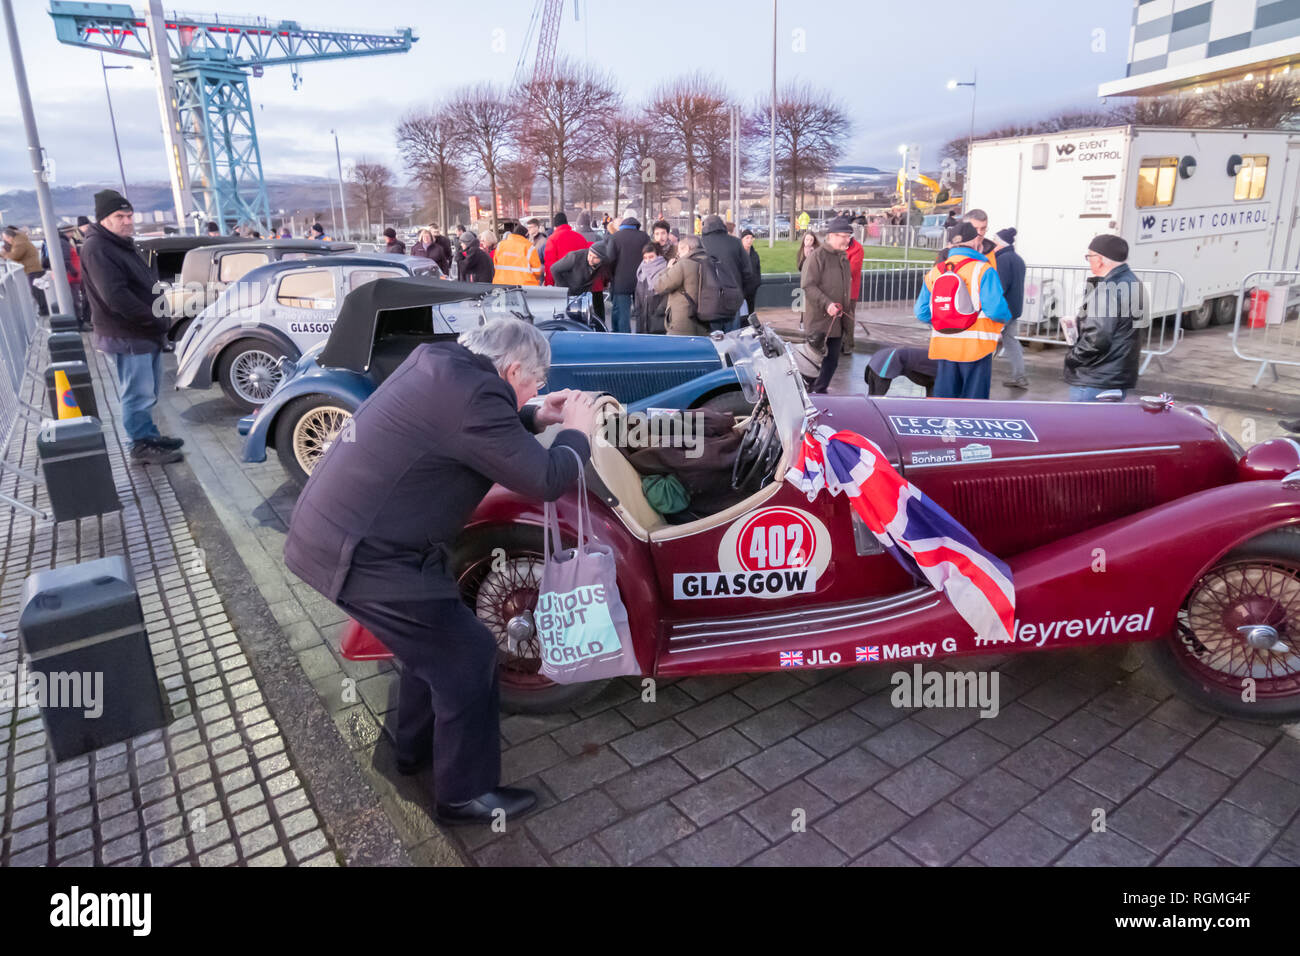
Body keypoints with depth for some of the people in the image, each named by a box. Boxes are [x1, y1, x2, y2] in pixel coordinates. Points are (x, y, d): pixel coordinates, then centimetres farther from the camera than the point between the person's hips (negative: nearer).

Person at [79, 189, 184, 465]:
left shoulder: (126, 245, 17)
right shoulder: (97, 250, -15)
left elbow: (147, 285, 23)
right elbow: (115, 297, -23)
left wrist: (161, 315, 8)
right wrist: (155, 319, -19)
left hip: (148, 332, 10)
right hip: (126, 336, -10)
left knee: (148, 392, 18)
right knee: (139, 394, -3)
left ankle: (149, 435, 30)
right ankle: (142, 445, 6)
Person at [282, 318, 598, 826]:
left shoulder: (437, 360, 7)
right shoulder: (474, 396, -22)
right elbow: (545, 479, -17)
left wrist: (535, 418, 19)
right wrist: (577, 432, 0)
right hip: (362, 555, -10)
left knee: (437, 631, 25)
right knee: (467, 657, 2)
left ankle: (416, 746, 44)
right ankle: (466, 795, 20)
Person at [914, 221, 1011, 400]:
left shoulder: (934, 273, 6)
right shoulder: (983, 271, -9)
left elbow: (921, 312, 6)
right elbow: (996, 309, -17)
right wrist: (1006, 316, 6)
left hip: (943, 345, 5)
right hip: (975, 345, -5)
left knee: (944, 395, 12)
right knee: (974, 399, 5)